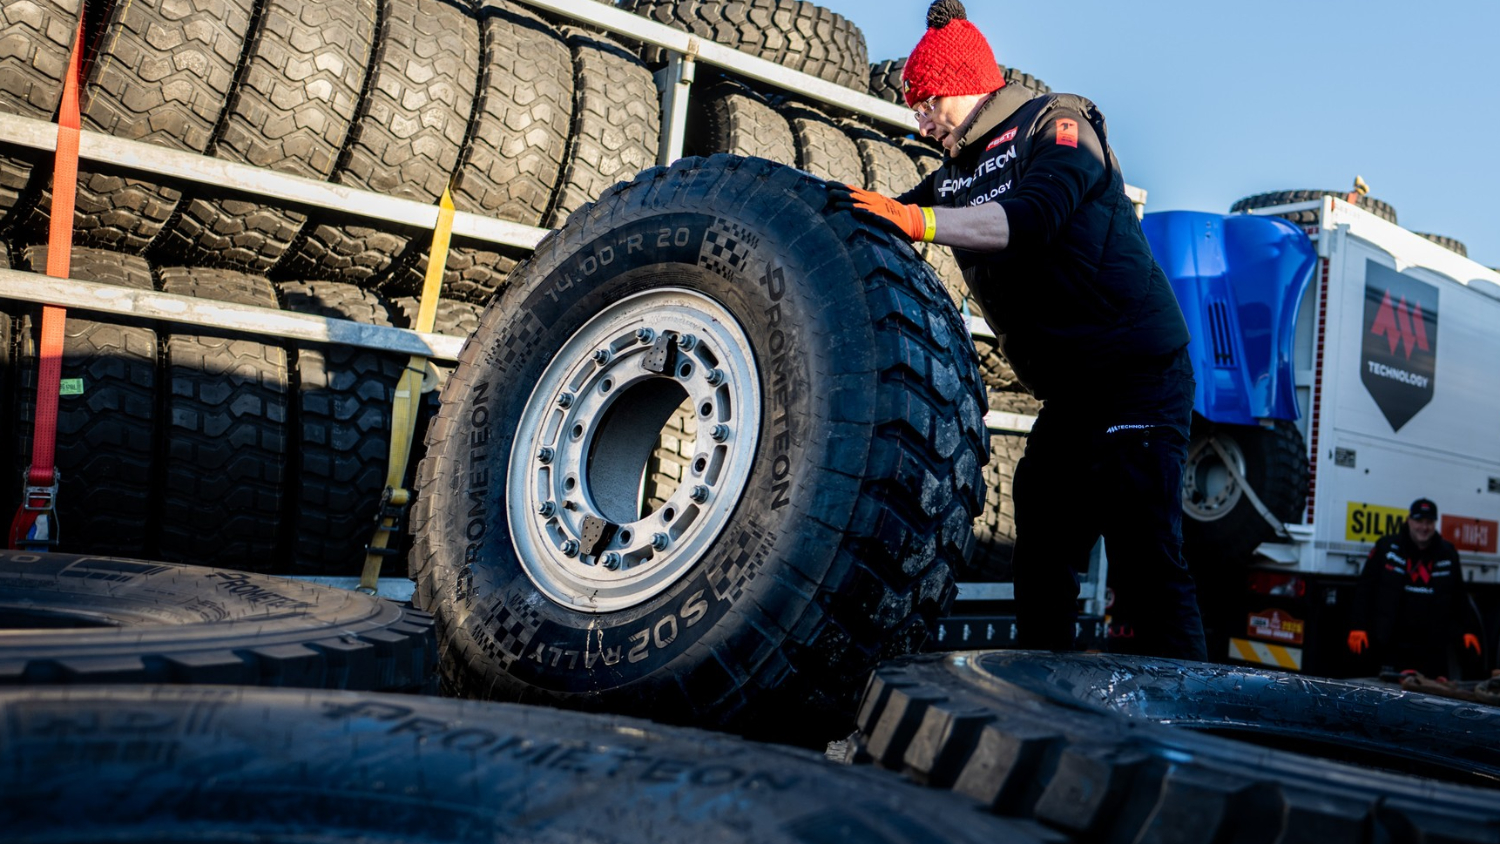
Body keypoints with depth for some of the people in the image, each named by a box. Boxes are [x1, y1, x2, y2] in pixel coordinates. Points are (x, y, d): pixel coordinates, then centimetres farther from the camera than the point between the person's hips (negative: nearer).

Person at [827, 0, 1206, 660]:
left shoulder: (1056, 122, -5)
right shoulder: (956, 174, 16)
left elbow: (1037, 215, -24)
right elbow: (891, 222, 6)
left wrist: (918, 220, -32)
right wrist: (840, 206, -13)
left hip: (1139, 375, -7)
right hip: (1068, 394, 8)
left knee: (1143, 555, -12)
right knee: (1042, 556, 8)